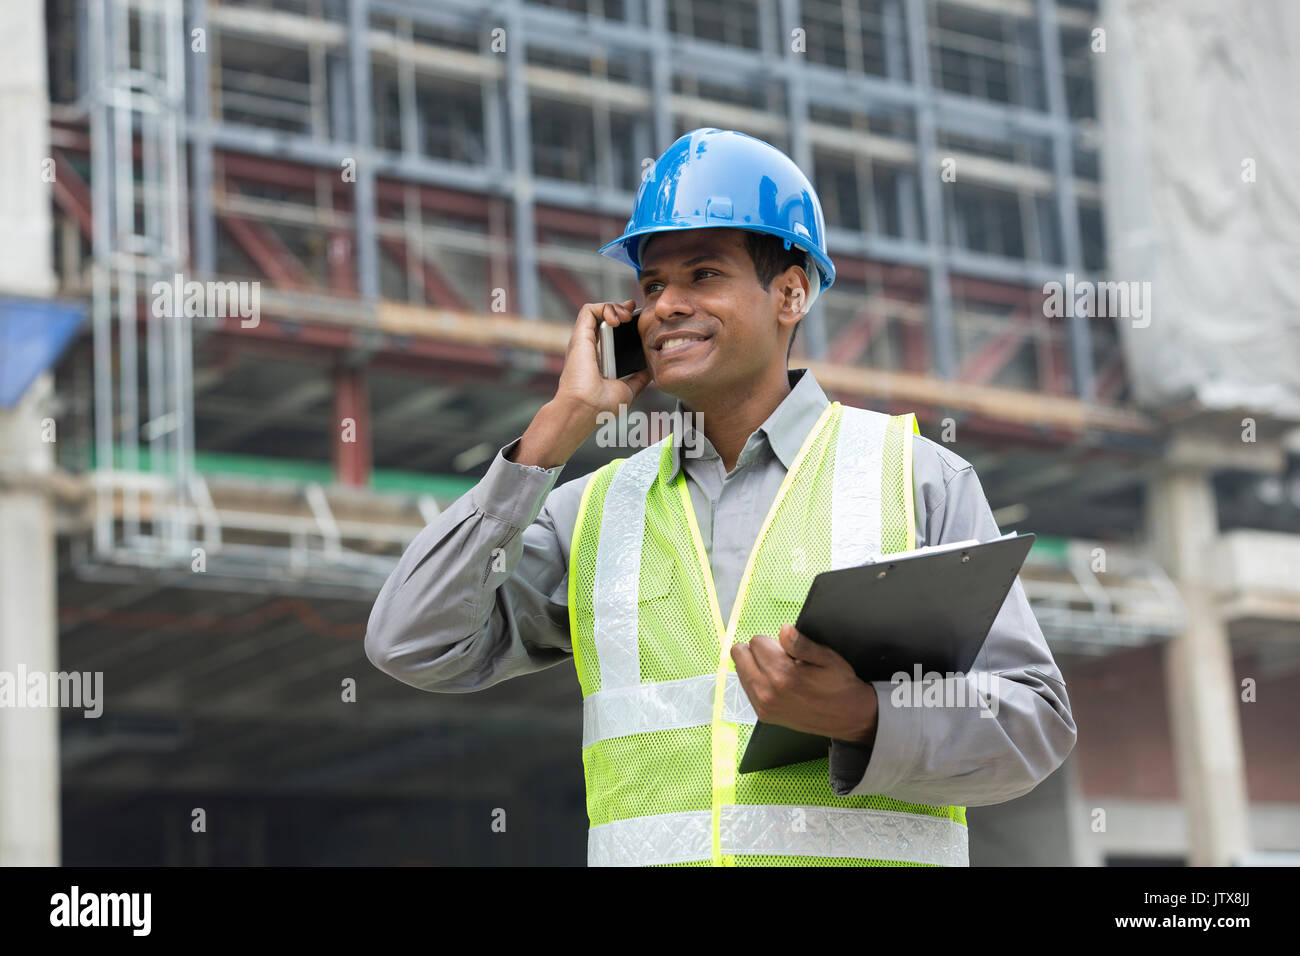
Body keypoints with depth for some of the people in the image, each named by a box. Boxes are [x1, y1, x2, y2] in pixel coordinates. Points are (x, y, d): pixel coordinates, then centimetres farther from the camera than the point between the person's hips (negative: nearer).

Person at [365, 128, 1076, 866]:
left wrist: (861, 717, -15)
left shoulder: (916, 477, 8)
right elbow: (414, 645, 2)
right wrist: (565, 421, 3)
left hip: (860, 853, -3)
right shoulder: (596, 511, 14)